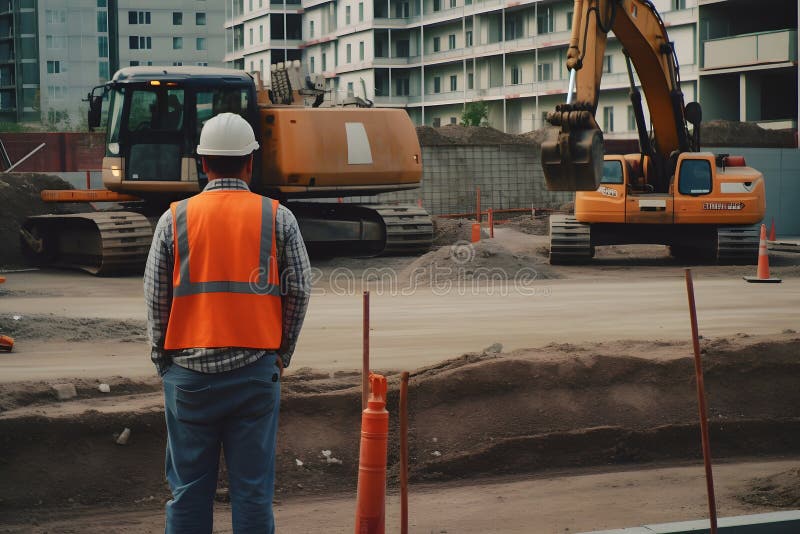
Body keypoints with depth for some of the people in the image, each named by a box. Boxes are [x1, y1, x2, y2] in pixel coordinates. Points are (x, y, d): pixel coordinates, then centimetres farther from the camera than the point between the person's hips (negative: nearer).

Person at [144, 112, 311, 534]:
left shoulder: (175, 218, 0)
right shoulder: (277, 218, 1)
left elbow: (155, 296, 2)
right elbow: (298, 290, 2)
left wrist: (162, 357, 14)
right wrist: (282, 353, 13)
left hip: (190, 371, 0)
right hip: (257, 371, 0)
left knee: (188, 487, 7)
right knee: (253, 488, 4)